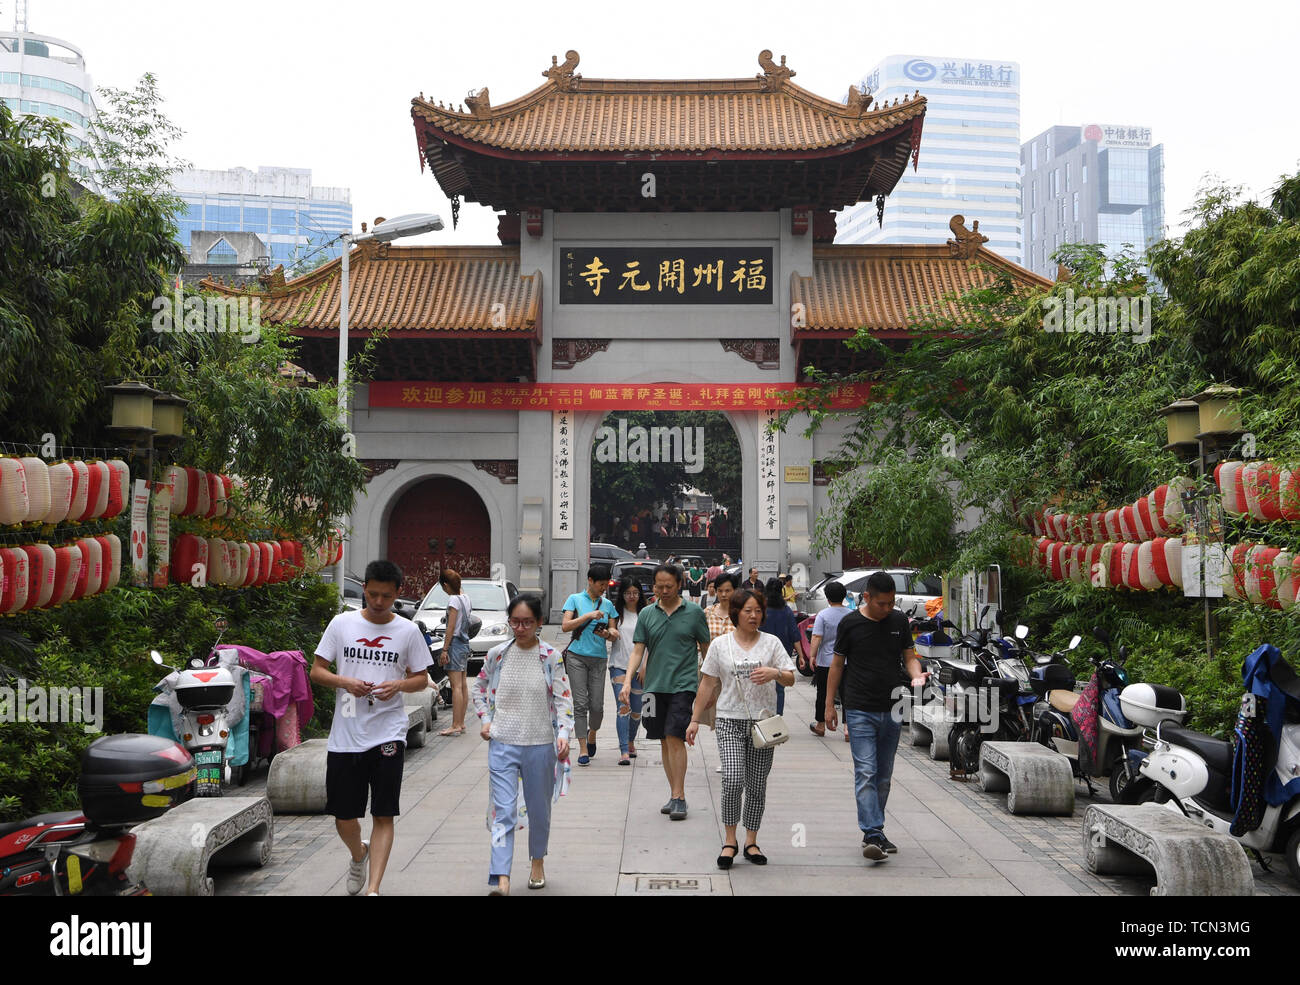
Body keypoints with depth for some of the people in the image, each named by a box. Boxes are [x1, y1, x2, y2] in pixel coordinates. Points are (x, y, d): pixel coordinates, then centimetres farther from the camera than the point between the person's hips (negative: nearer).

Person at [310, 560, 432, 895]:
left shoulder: (408, 631, 3)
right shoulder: (342, 623, 3)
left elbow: (422, 679, 10)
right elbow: (316, 671, 7)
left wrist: (399, 685, -12)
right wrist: (345, 682, -12)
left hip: (387, 734, -1)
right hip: (344, 735, 1)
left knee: (383, 816, -5)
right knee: (343, 817, 10)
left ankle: (373, 889, -2)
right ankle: (358, 855, 43)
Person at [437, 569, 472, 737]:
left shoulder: (453, 599, -14)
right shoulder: (465, 598, 11)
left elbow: (451, 628, -15)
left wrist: (445, 649, -14)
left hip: (455, 643, -9)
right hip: (465, 643, 9)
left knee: (456, 686, -9)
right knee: (463, 685, 10)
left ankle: (456, 725, -9)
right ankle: (461, 723, 15)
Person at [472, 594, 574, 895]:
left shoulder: (551, 656, -4)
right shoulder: (497, 654, 1)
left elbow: (563, 699, -5)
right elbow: (479, 687, 17)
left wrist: (564, 733, -18)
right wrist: (485, 720, 7)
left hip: (540, 745, 0)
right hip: (502, 744, 0)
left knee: (539, 808, 15)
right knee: (503, 811, -8)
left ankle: (538, 861, 38)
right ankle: (501, 879, -13)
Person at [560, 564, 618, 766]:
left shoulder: (607, 604, 12)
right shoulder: (575, 599, 4)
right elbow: (565, 626, -6)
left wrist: (607, 634, -7)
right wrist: (588, 615, -14)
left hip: (599, 658, 2)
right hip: (577, 656, -2)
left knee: (597, 705, -2)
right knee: (580, 703, -6)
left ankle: (592, 733, 29)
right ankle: (583, 749, 0)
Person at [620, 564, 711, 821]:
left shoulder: (694, 613, 1)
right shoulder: (646, 614, 7)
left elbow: (705, 650, 8)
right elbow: (638, 650, 5)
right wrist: (627, 681, -8)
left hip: (684, 684, -3)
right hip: (655, 685, 3)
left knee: (675, 737, -13)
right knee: (665, 741, 8)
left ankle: (679, 797, -9)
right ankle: (674, 794, 18)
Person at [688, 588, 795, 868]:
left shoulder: (772, 643, 6)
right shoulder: (720, 644, 5)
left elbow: (791, 679, 3)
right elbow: (708, 684, 9)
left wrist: (775, 672, -20)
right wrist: (695, 720, 7)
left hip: (763, 722, 1)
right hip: (730, 721, -1)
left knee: (757, 786, 5)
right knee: (733, 780, -16)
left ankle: (751, 842, 19)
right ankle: (730, 841, -1)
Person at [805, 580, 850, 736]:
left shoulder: (823, 615, -8)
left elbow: (816, 637, -16)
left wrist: (812, 656, -13)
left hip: (826, 662, -2)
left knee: (823, 694, 9)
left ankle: (820, 726, 21)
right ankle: (848, 727, -4)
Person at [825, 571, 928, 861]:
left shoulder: (899, 621, 6)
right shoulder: (850, 624, -4)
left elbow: (909, 656, 12)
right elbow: (837, 664, 3)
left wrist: (916, 675, -11)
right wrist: (829, 704, 3)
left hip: (892, 710, 4)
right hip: (859, 710, -4)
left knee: (884, 775, 10)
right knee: (866, 773, -12)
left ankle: (874, 832, 21)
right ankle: (873, 834, -15)